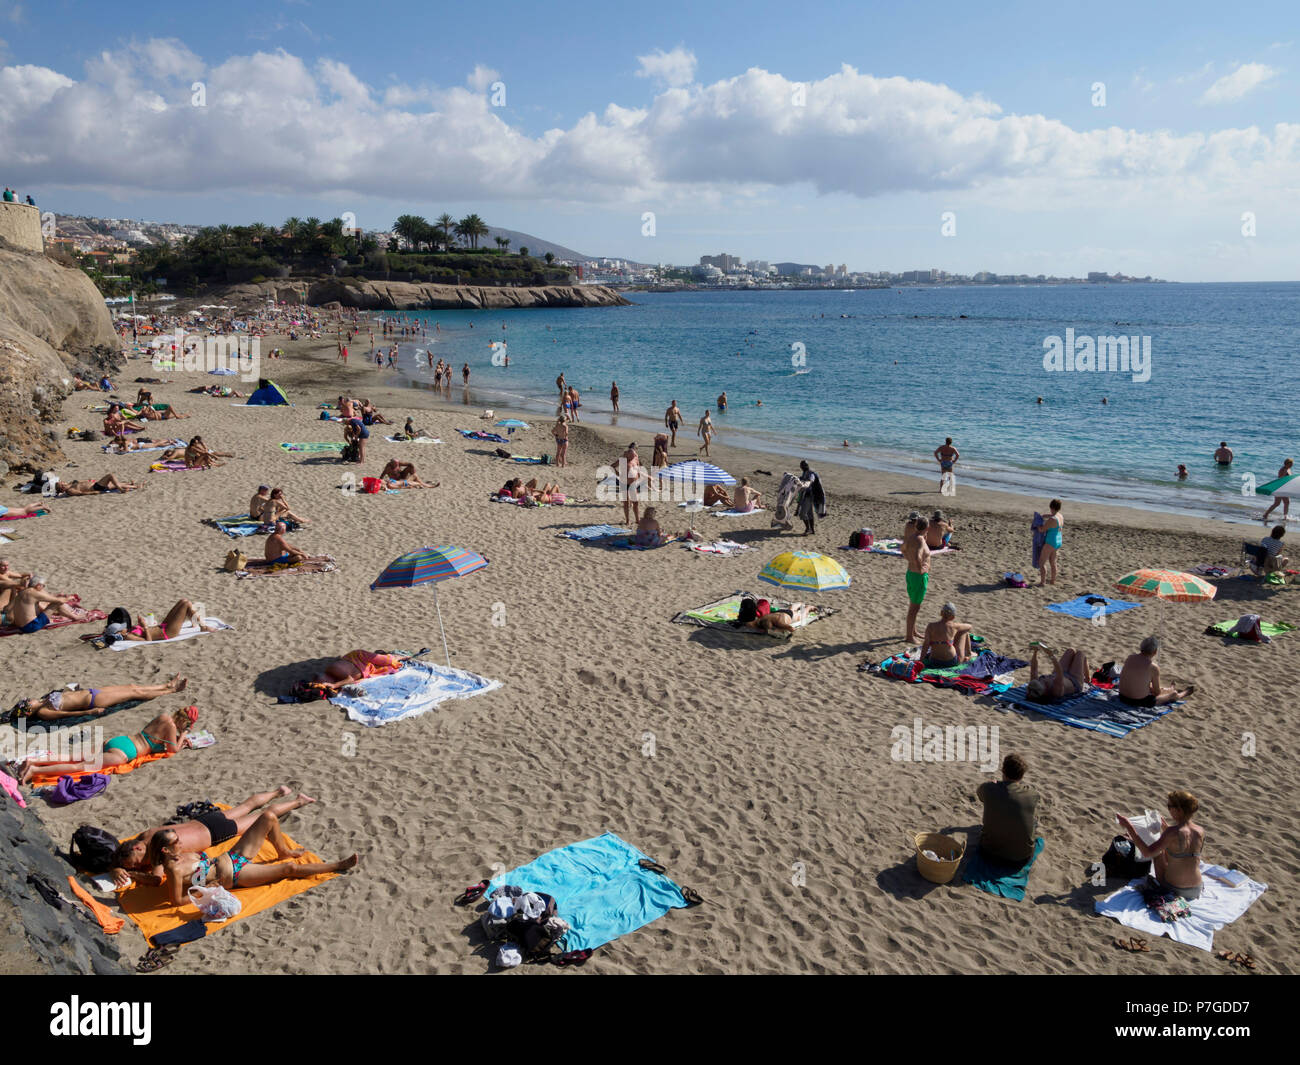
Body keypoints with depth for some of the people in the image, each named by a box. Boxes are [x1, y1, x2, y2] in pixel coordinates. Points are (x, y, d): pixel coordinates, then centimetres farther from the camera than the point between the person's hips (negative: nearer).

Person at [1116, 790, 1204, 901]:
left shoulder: (1173, 832, -25)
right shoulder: (1201, 831, -7)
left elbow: (1147, 853, -23)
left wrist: (1128, 827, -21)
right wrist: (1167, 828, 23)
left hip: (1173, 890, -5)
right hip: (1195, 892, 5)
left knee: (1158, 851, 19)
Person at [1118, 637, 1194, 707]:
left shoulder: (1129, 658, -3)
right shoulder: (1153, 667, -19)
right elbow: (1157, 692, -6)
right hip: (1140, 702, -6)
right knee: (1174, 694, 19)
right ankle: (1184, 693, 50)